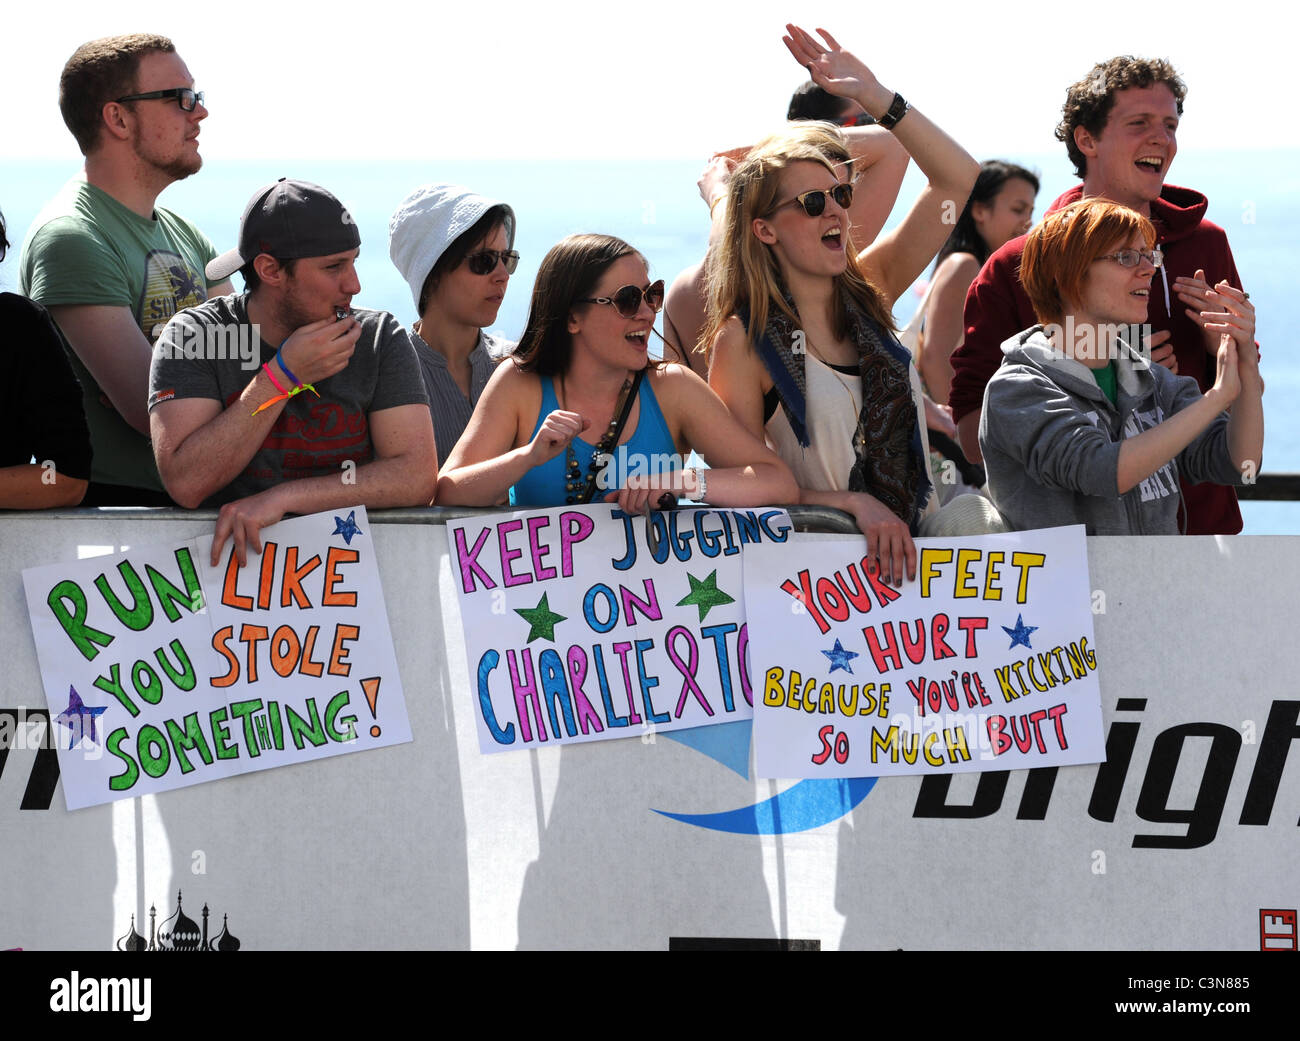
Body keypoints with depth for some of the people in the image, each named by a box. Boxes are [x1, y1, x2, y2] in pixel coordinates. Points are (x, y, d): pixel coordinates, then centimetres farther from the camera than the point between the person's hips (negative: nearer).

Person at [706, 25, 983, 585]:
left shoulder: (868, 289, 9)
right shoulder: (743, 342, -5)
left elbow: (957, 180, 7)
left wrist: (876, 97, -1)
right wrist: (855, 505, -17)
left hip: (912, 545, 6)